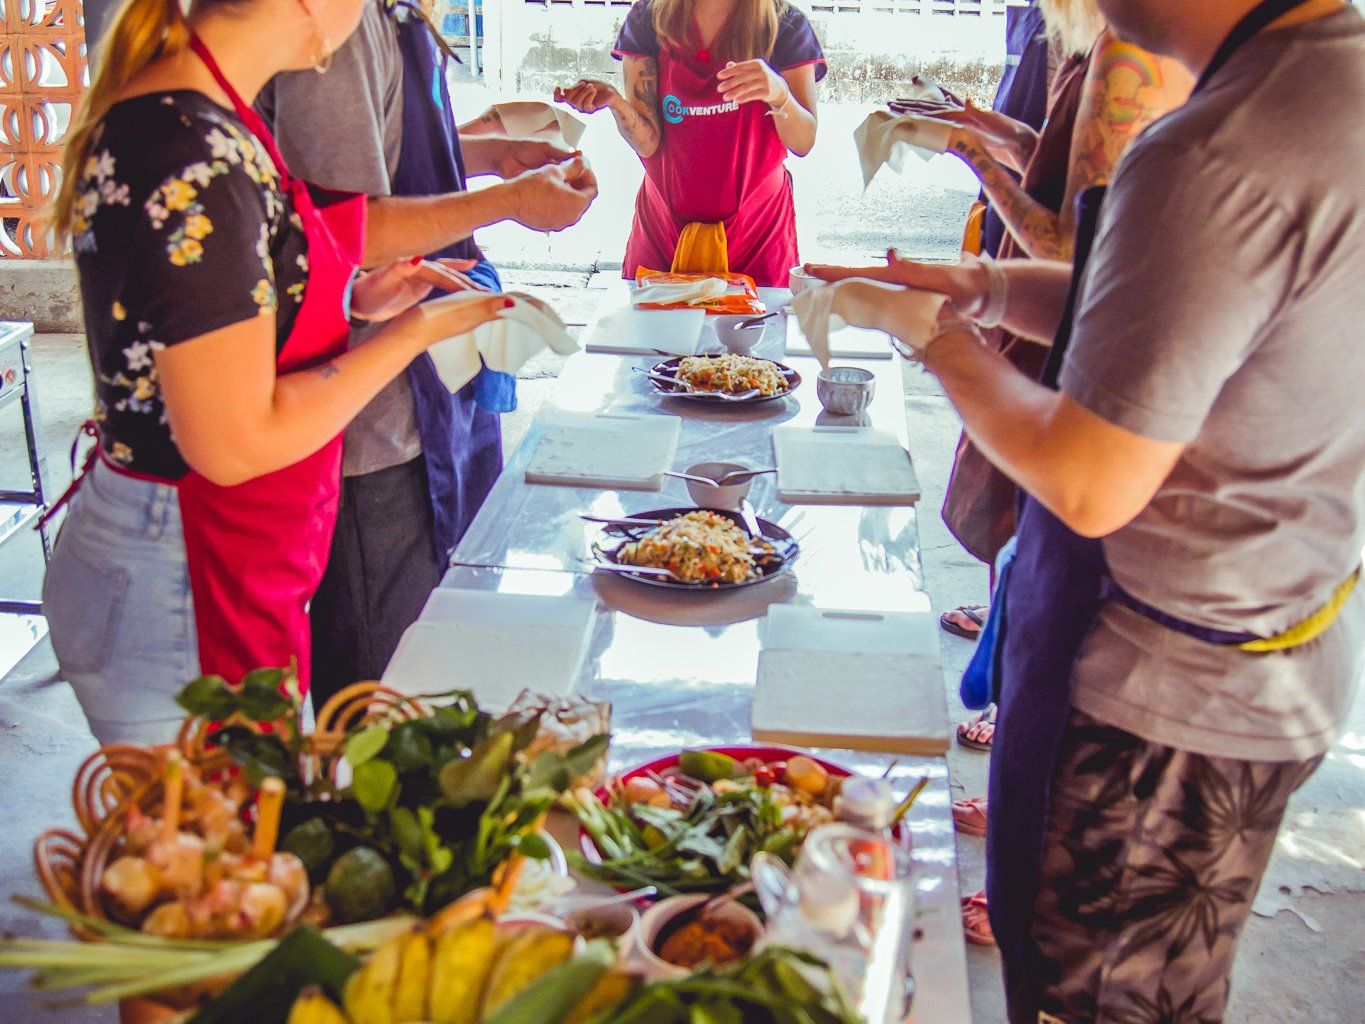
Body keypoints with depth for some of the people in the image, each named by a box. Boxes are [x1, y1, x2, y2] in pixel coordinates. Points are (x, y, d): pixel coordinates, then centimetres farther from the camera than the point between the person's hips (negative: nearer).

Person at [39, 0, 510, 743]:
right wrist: (411, 333, -13)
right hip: (187, 603, -9)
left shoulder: (169, 114, 6)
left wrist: (351, 298, 7)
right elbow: (236, 443, -24)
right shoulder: (198, 162, -25)